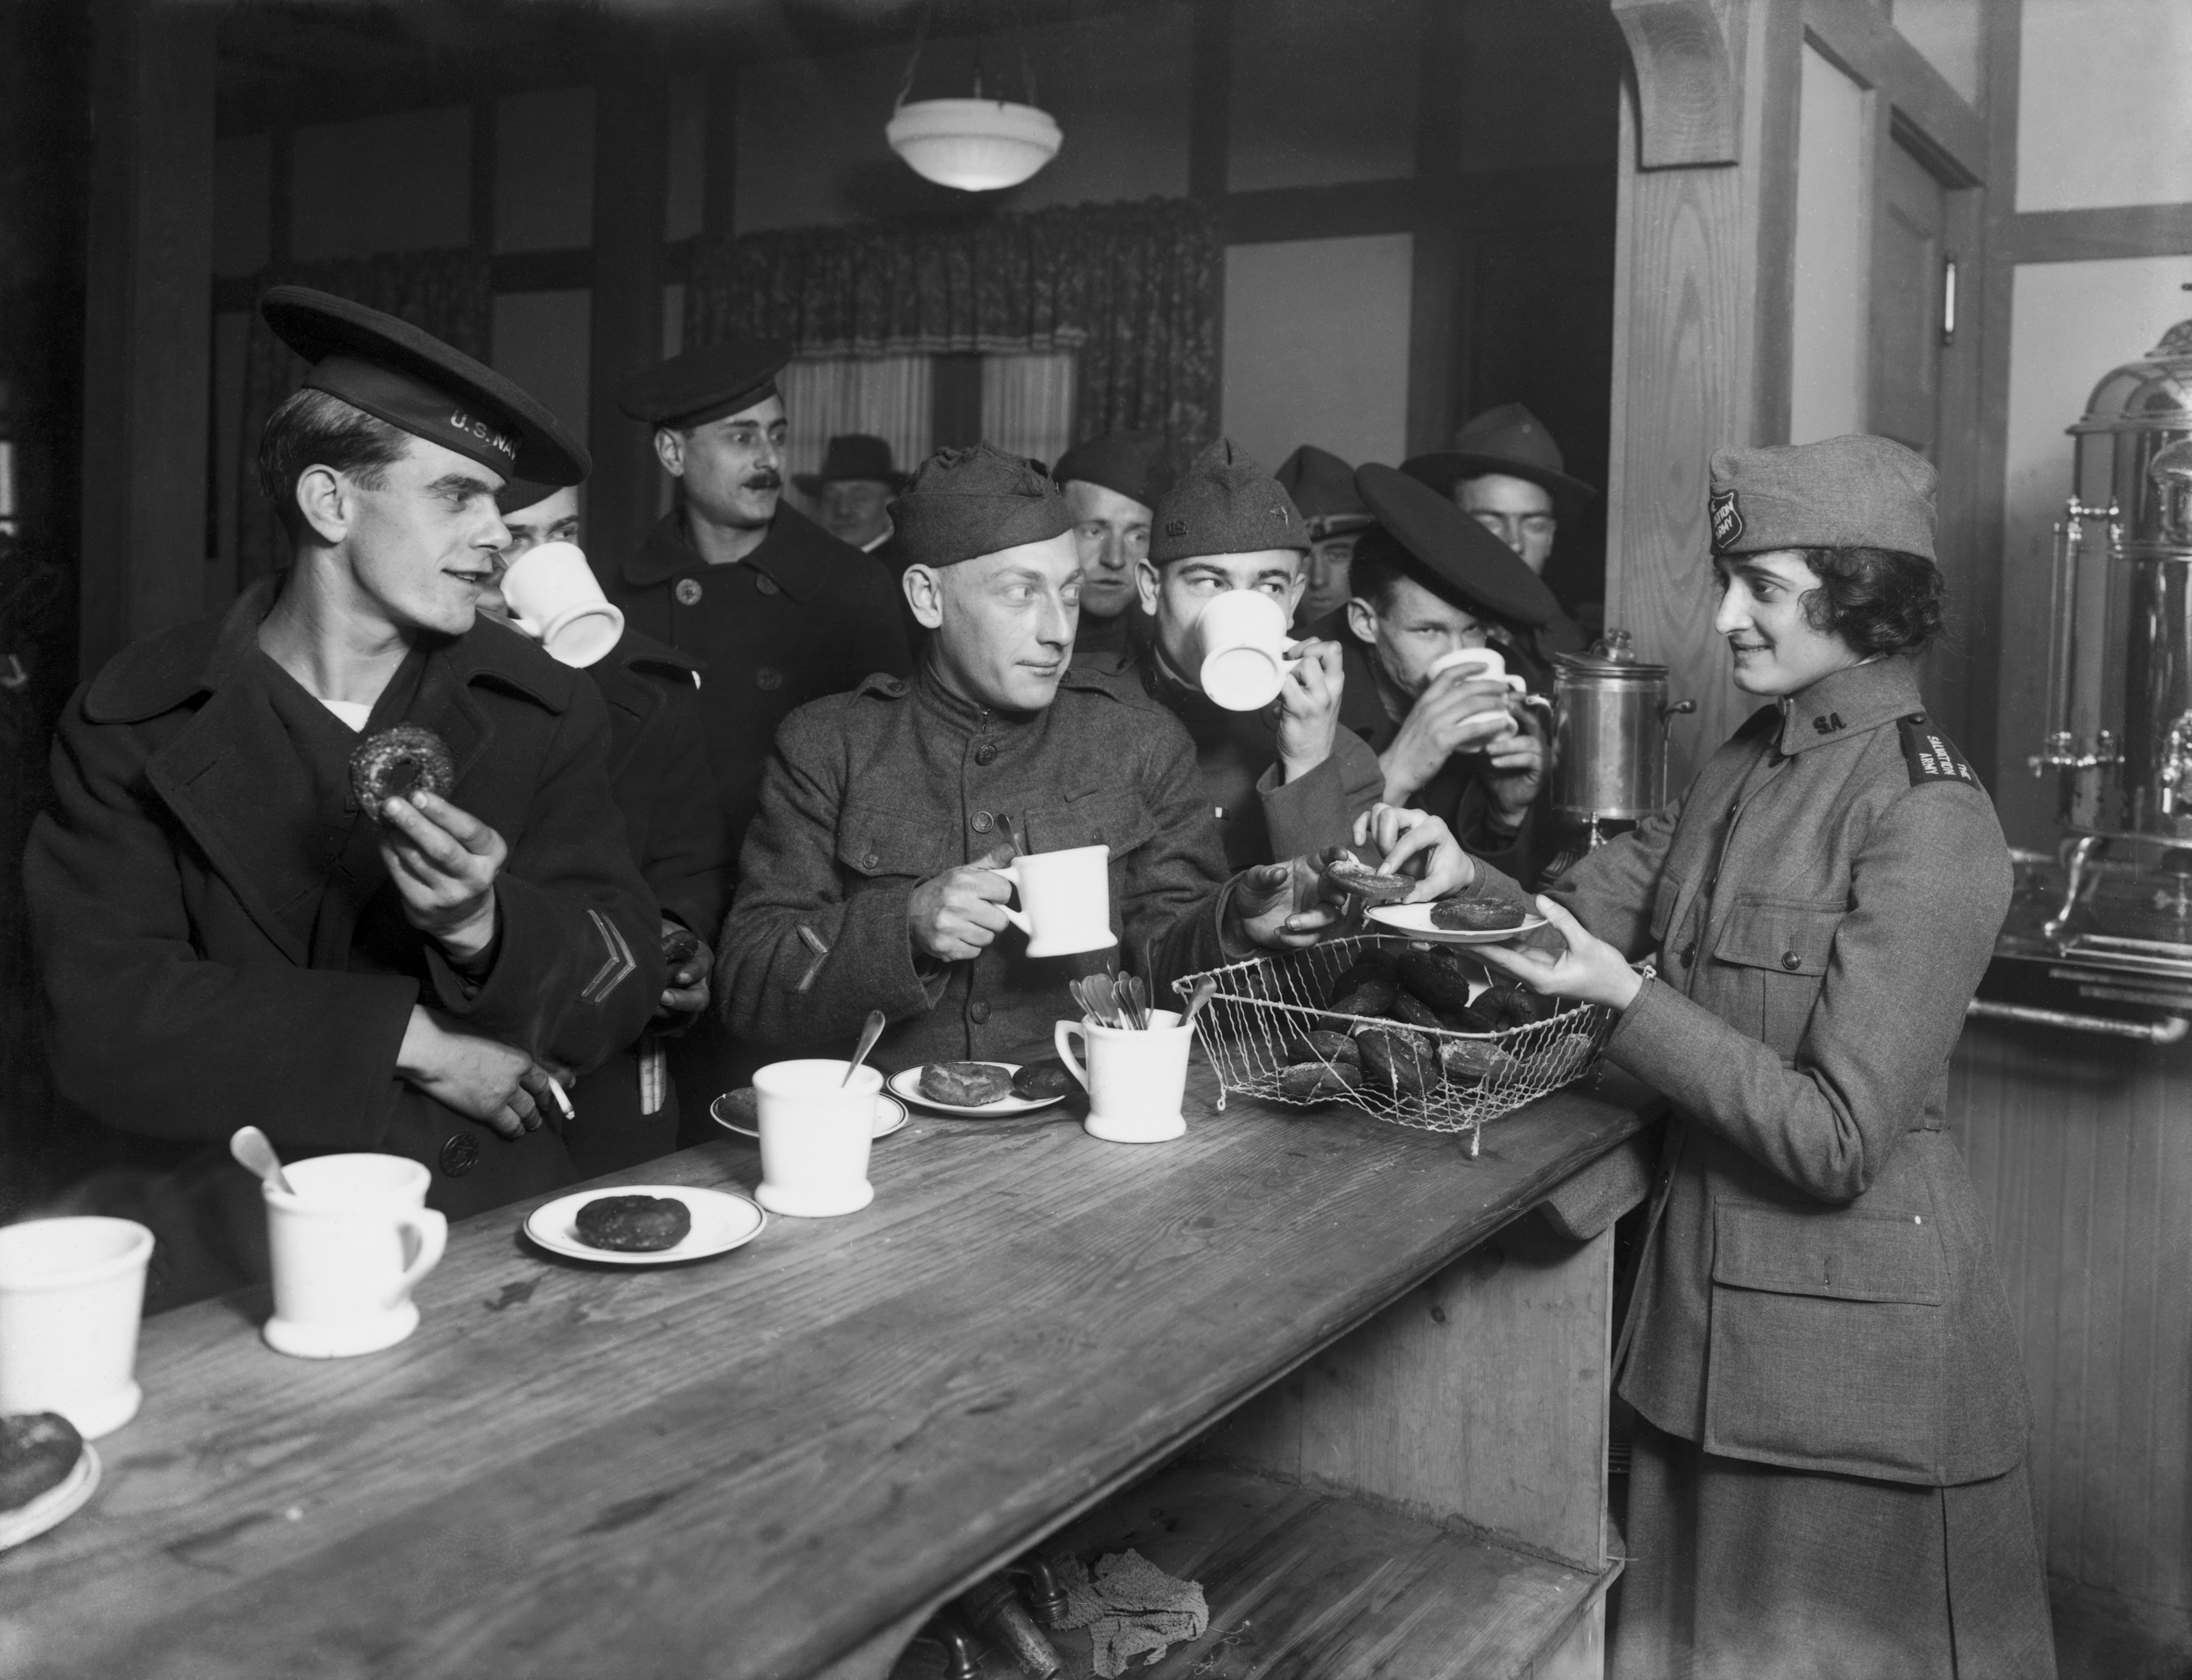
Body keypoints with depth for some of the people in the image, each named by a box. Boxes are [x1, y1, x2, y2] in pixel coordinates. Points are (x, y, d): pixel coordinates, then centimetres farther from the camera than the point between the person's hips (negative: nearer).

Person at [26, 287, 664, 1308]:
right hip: (233, 1251, -1)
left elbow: (621, 993, 3)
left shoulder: (543, 712, 6)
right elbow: (101, 1024, -7)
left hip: (495, 1223, 2)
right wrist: (407, 1037, -11)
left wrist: (481, 928, -18)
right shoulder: (132, 726, 1)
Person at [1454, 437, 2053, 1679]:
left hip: (1852, 1321, -7)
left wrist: (1626, 999, -24)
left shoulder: (1933, 822, -20)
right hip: (1710, 1285, 7)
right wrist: (1464, 877, -11)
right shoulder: (1741, 771, 5)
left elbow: (1837, 1142, -23)